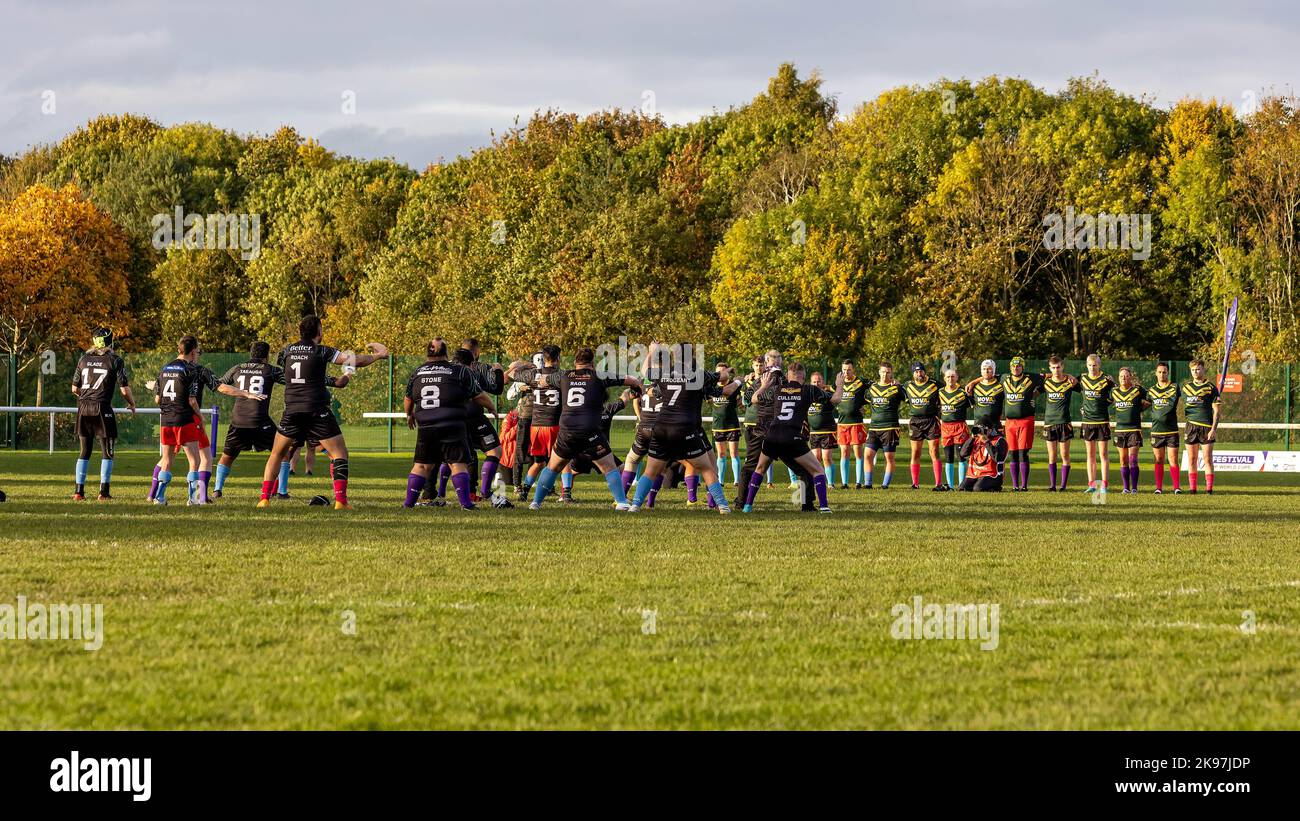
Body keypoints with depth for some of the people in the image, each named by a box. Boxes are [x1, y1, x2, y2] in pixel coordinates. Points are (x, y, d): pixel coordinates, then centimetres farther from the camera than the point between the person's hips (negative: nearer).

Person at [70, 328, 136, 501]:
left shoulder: (84, 359, 9)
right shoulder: (115, 360, -3)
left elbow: (75, 389, 14)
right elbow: (124, 389, -4)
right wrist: (132, 404, 16)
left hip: (84, 408, 4)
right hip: (102, 409, -4)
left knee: (84, 452, 11)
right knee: (107, 452, 5)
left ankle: (79, 491, 7)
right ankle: (104, 491, 0)